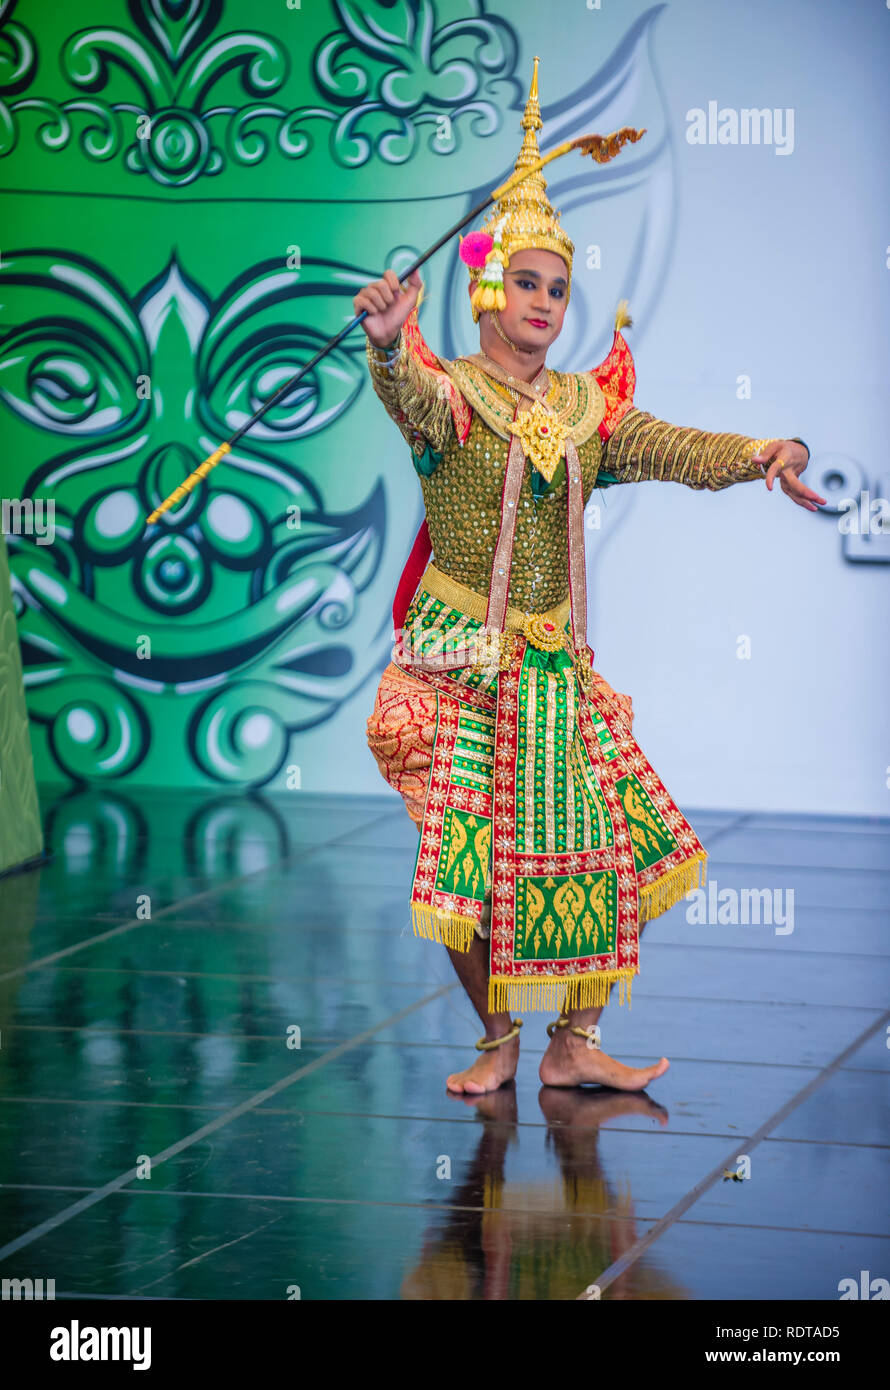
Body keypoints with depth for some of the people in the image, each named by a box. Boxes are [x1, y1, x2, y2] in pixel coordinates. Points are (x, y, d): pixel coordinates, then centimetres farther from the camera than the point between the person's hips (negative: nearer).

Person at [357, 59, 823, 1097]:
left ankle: (574, 1044, 14)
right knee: (469, 858, -5)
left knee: (601, 848, 2)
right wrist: (389, 347, -54)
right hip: (461, 662, -5)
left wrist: (761, 454, -25)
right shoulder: (448, 396, -6)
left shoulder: (586, 408, 8)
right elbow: (409, 398, -30)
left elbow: (676, 450, -5)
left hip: (555, 664, 5)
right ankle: (497, 1041, 14)